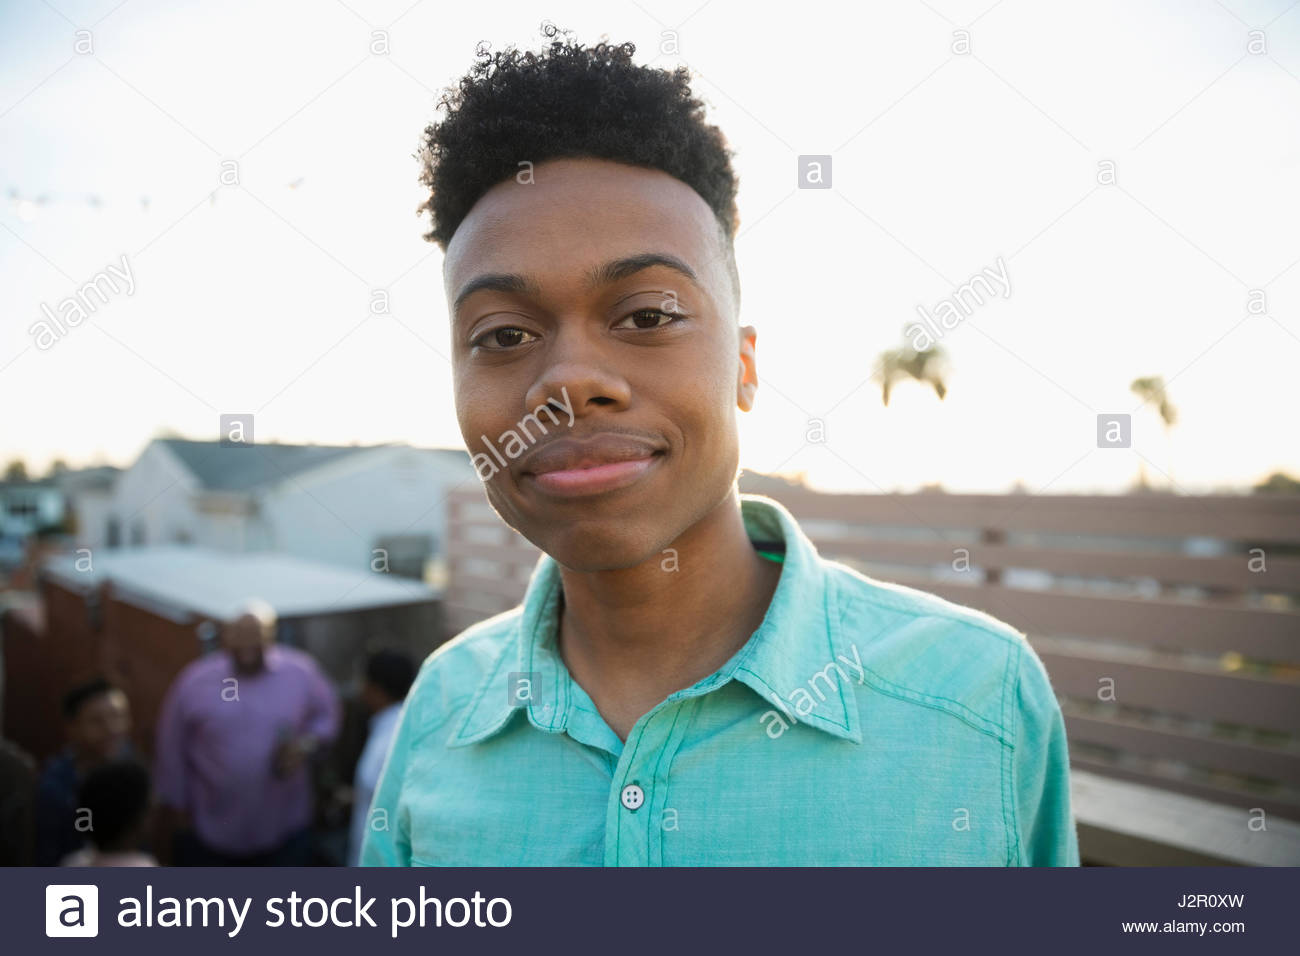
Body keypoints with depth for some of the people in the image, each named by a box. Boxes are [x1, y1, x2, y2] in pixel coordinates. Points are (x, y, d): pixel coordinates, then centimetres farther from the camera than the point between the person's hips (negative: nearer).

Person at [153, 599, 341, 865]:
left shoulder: (301, 672, -10)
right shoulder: (193, 683, -11)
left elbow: (327, 716, 5)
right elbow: (171, 752, -1)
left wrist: (306, 744, -15)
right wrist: (172, 808, 4)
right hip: (209, 830, 0)